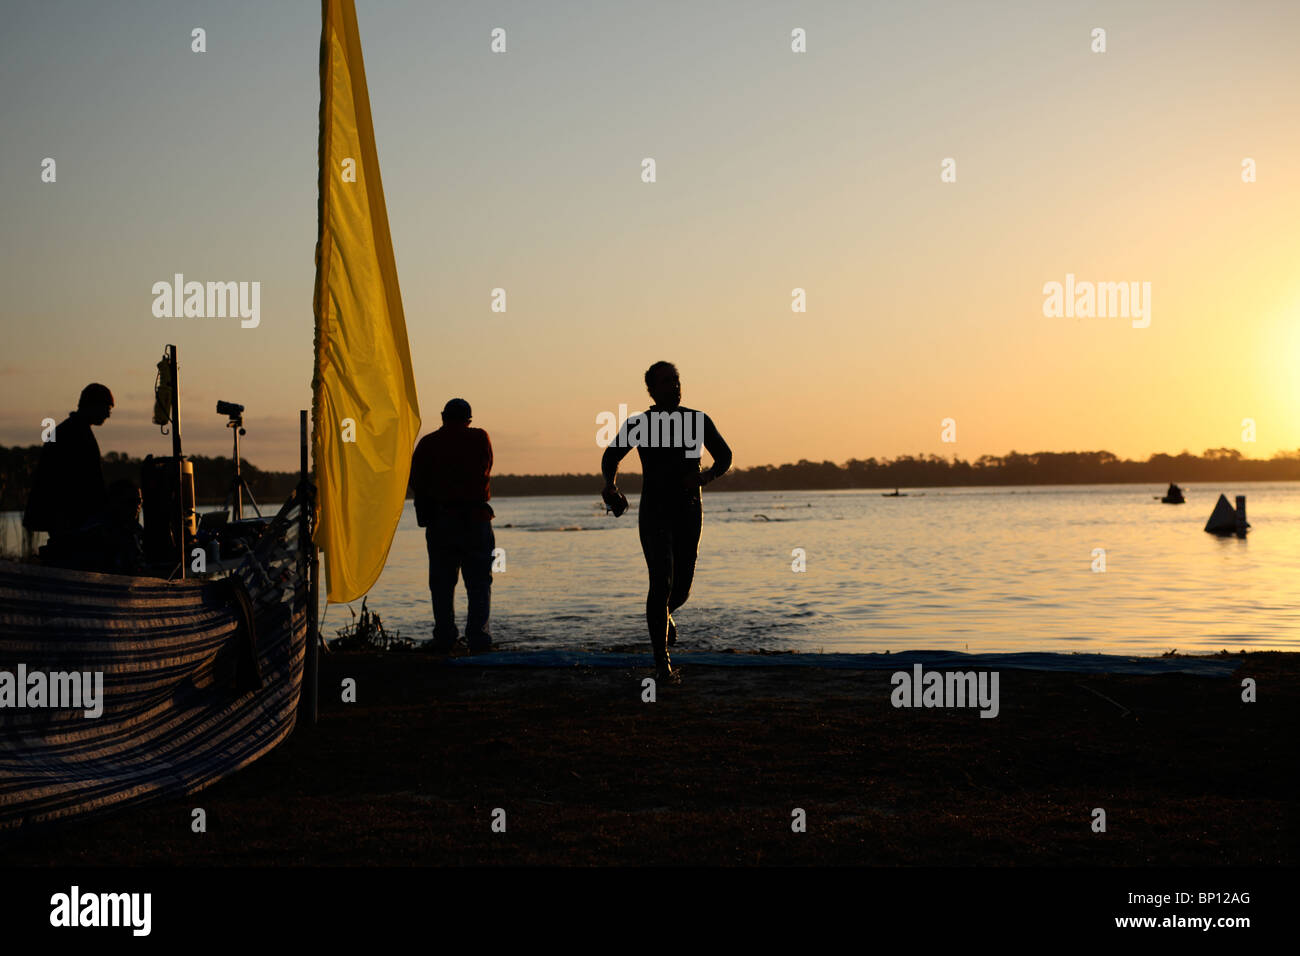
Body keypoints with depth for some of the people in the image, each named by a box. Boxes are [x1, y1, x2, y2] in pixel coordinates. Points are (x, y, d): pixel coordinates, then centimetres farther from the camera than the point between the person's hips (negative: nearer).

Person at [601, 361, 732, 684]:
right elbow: (611, 457, 12)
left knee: (681, 588, 7)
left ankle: (664, 614, 45)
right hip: (654, 512, -2)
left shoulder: (697, 421, 4)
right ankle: (662, 662, -14)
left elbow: (724, 456, 8)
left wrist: (705, 476, -15)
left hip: (689, 513, 3)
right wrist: (610, 485, -10)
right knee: (662, 581, -17)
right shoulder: (638, 424, 0)